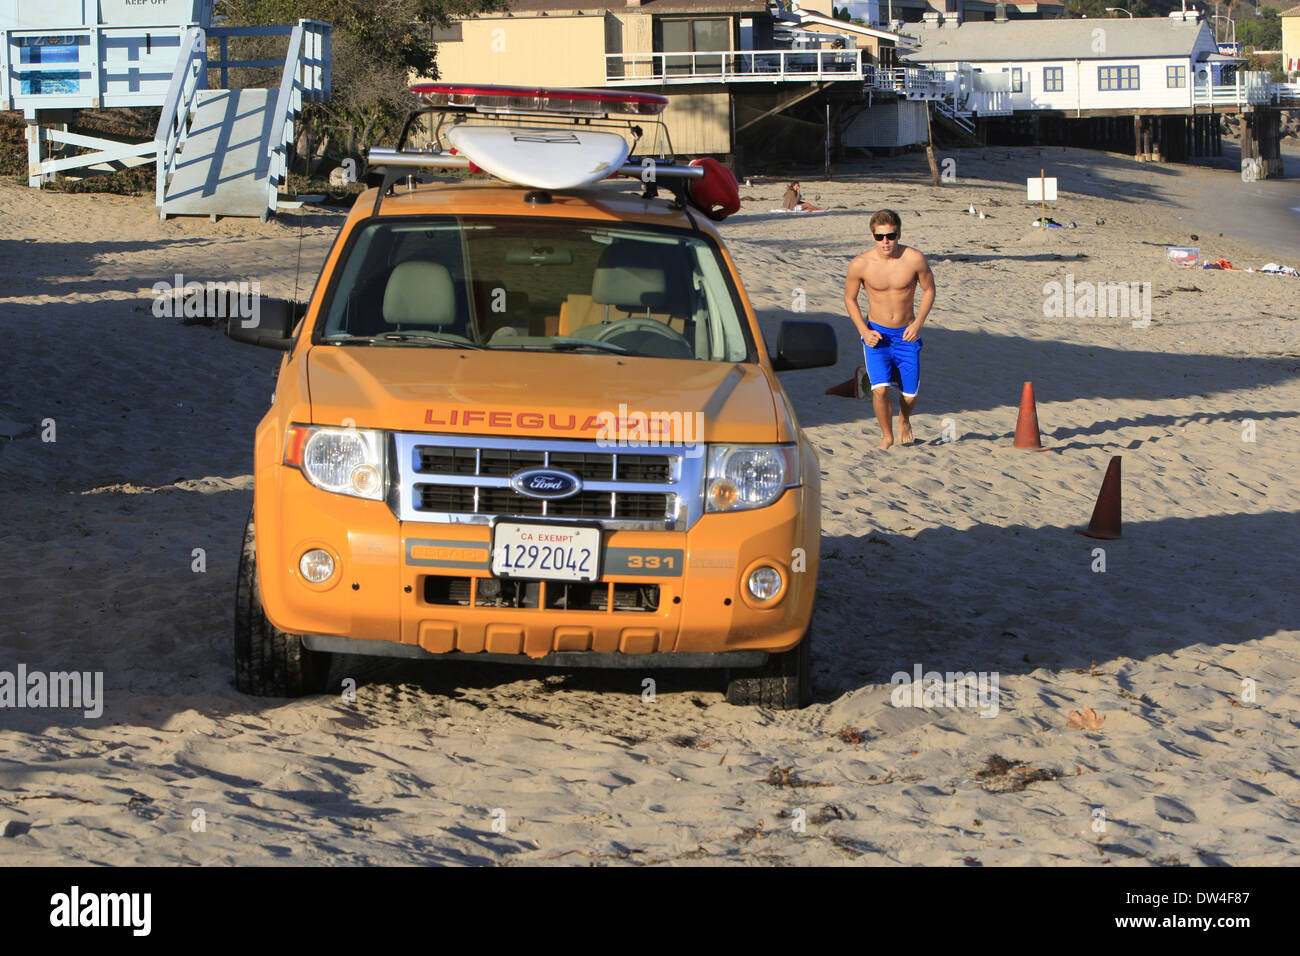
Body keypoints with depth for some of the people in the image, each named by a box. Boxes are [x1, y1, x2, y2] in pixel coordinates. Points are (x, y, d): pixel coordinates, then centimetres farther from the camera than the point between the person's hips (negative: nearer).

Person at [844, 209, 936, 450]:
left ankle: (904, 420, 41)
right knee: (880, 389, -19)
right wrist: (864, 331, -9)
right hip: (876, 334, -1)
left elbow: (929, 289, 2)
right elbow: (850, 298, 3)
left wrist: (918, 323, -9)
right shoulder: (860, 265, -13)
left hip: (906, 334, 1)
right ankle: (887, 436, 7)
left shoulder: (914, 259, -13)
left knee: (909, 395, 4)